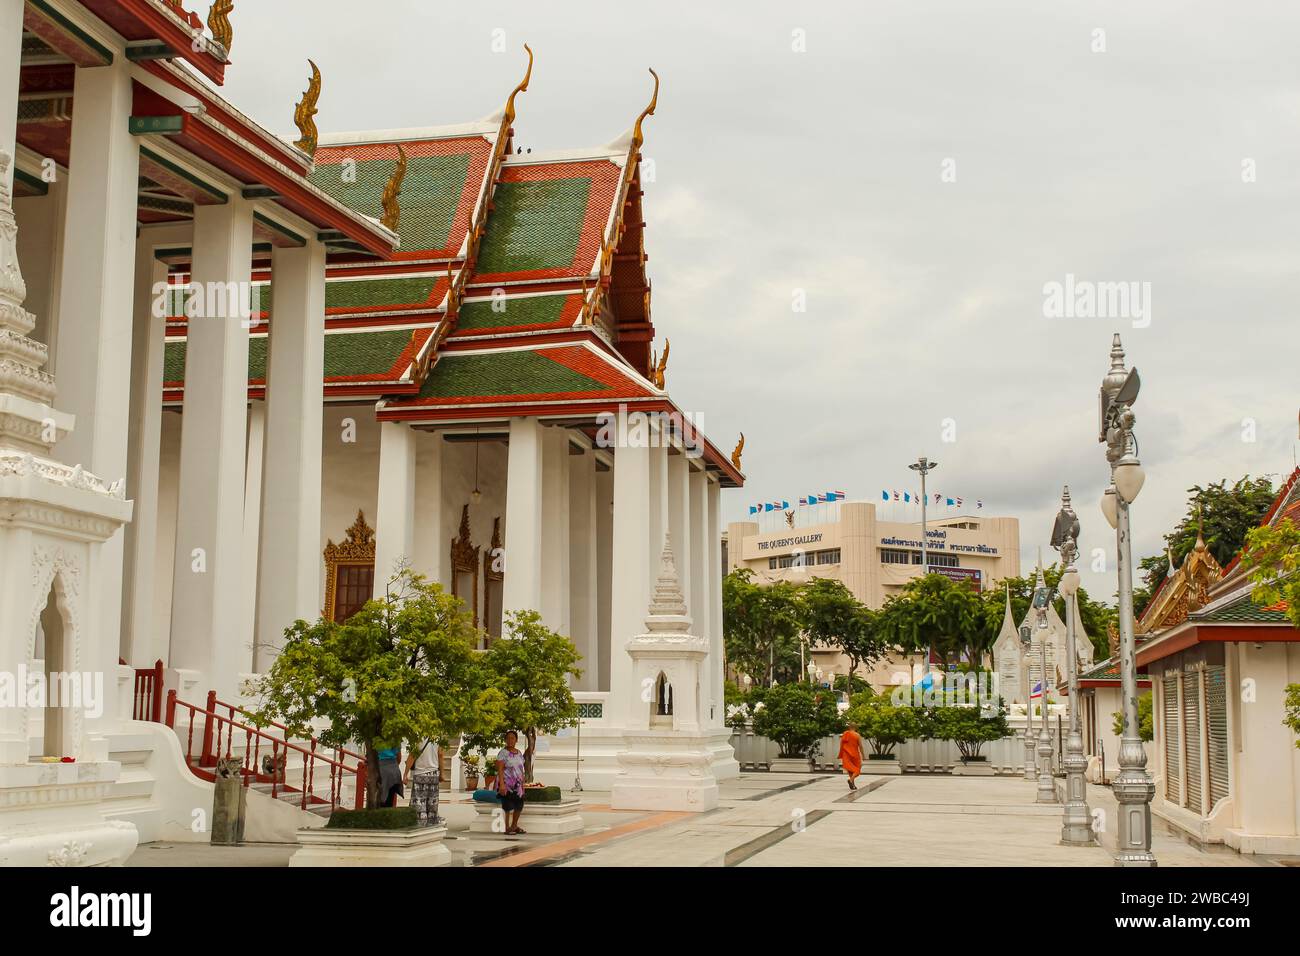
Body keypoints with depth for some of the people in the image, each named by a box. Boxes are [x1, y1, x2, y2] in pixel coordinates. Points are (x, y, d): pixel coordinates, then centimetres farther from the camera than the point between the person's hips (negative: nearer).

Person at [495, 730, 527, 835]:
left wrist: (523, 784, 12)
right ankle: (507, 828, 4)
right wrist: (501, 784, -24)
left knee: (519, 805, 10)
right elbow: (500, 769, -15)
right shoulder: (503, 753, -9)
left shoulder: (519, 753, 11)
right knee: (508, 806, -5)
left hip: (517, 784, 7)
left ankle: (514, 826, 24)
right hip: (506, 784, -7)